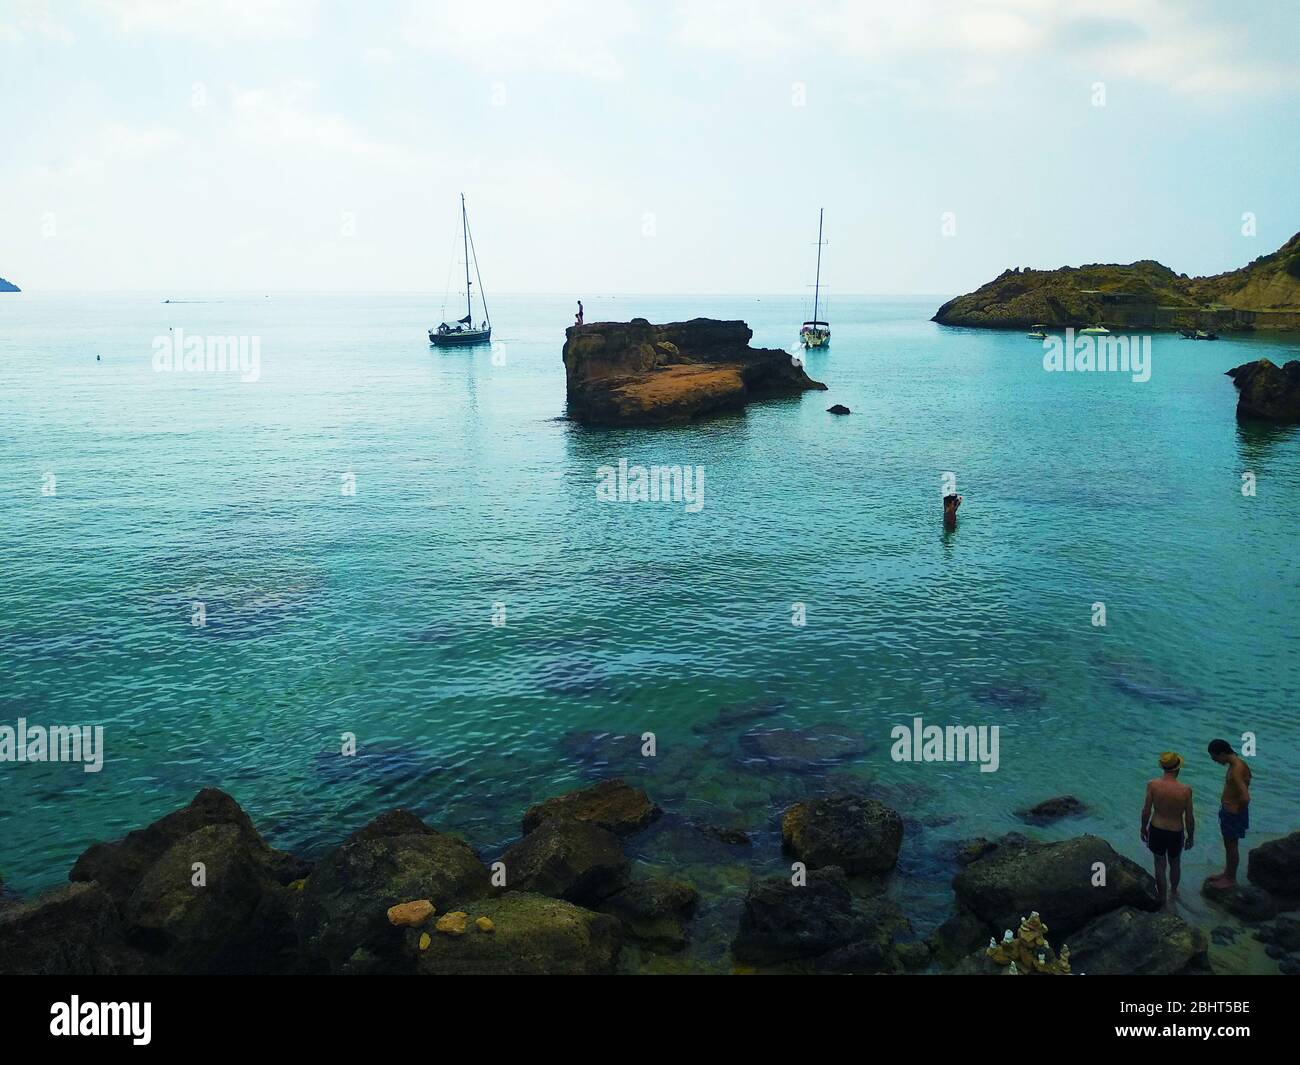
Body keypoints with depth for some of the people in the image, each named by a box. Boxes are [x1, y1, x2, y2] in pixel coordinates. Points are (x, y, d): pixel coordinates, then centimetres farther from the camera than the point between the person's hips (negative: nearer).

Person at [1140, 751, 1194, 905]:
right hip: (1176, 833, 0)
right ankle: (1173, 892, 47)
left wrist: (1143, 828, 8)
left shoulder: (1152, 785, -19)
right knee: (1175, 863, 26)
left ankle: (1162, 897, 31)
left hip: (1156, 830, 0)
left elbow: (1146, 811, -9)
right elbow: (1189, 818, -10)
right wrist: (1190, 837, 7)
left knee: (1160, 864, 19)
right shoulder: (1185, 790, -21)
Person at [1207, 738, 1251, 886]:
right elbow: (1247, 778, 20)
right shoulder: (1237, 764, -1)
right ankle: (1227, 873, 39)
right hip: (1227, 811, 9)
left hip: (1233, 814, -9)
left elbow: (1245, 798, -37)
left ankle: (1231, 879, 26)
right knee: (1228, 845, 23)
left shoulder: (1235, 771, -31)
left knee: (1231, 846, 9)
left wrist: (1239, 810, -18)